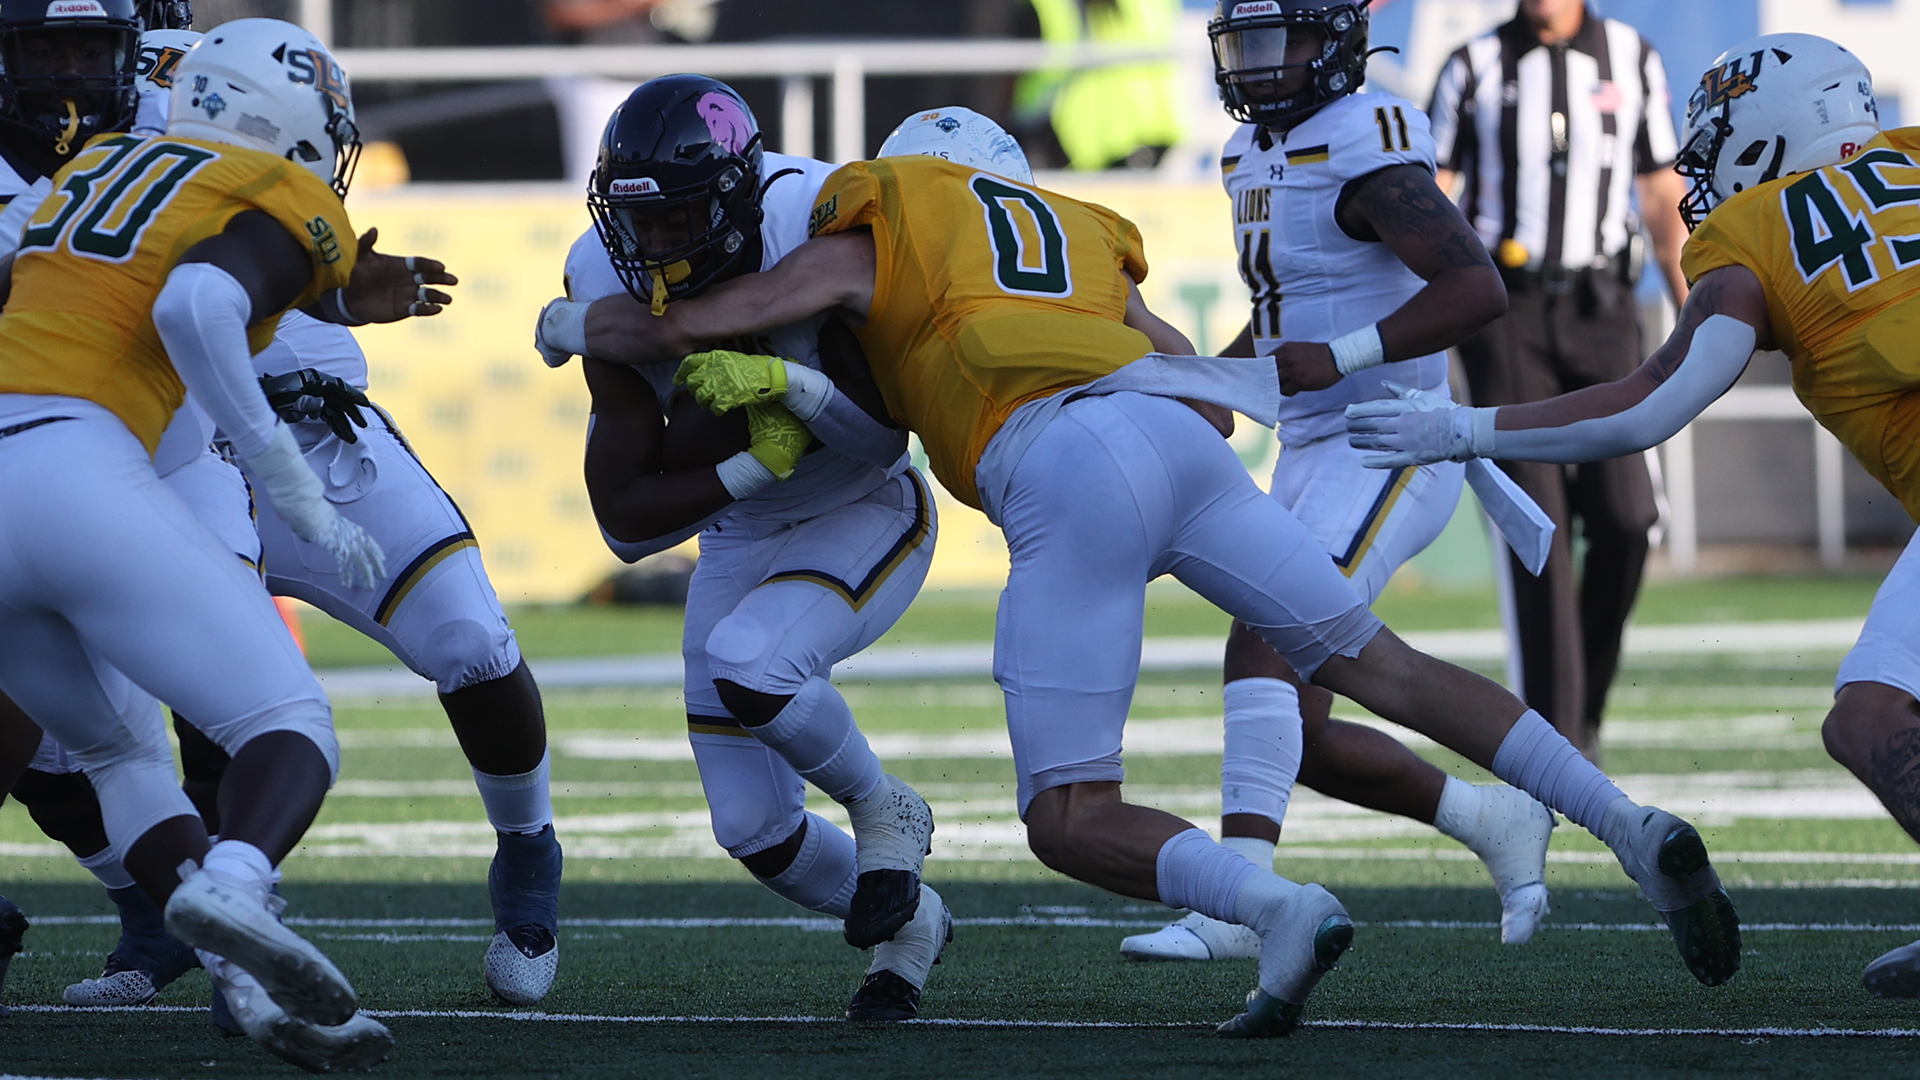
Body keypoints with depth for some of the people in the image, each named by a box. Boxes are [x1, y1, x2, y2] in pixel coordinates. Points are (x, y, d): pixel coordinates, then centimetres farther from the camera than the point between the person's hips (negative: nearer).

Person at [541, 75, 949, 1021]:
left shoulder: (818, 227, -28)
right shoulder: (612, 284, -18)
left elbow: (887, 435, -23)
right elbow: (627, 520, -16)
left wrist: (786, 381, -40)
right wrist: (757, 462, -29)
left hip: (865, 518, -4)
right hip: (741, 541, 4)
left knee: (748, 667, -33)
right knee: (752, 830, 2)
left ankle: (881, 810, -3)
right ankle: (905, 924, 33)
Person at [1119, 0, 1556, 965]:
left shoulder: (1362, 154, -15)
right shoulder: (1258, 157, 14)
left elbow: (1477, 289, -24)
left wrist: (1338, 359, -27)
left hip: (1388, 446, -10)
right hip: (1312, 454, 10)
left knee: (1262, 647, -26)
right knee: (1295, 731, 8)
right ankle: (1497, 825, 24)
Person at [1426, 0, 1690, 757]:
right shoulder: (1474, 69, 5)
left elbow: (1662, 199, 10)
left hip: (1599, 313, 1)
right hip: (1505, 314, -1)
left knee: (1623, 518, -11)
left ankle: (1586, 702, 11)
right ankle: (1554, 732, -7)